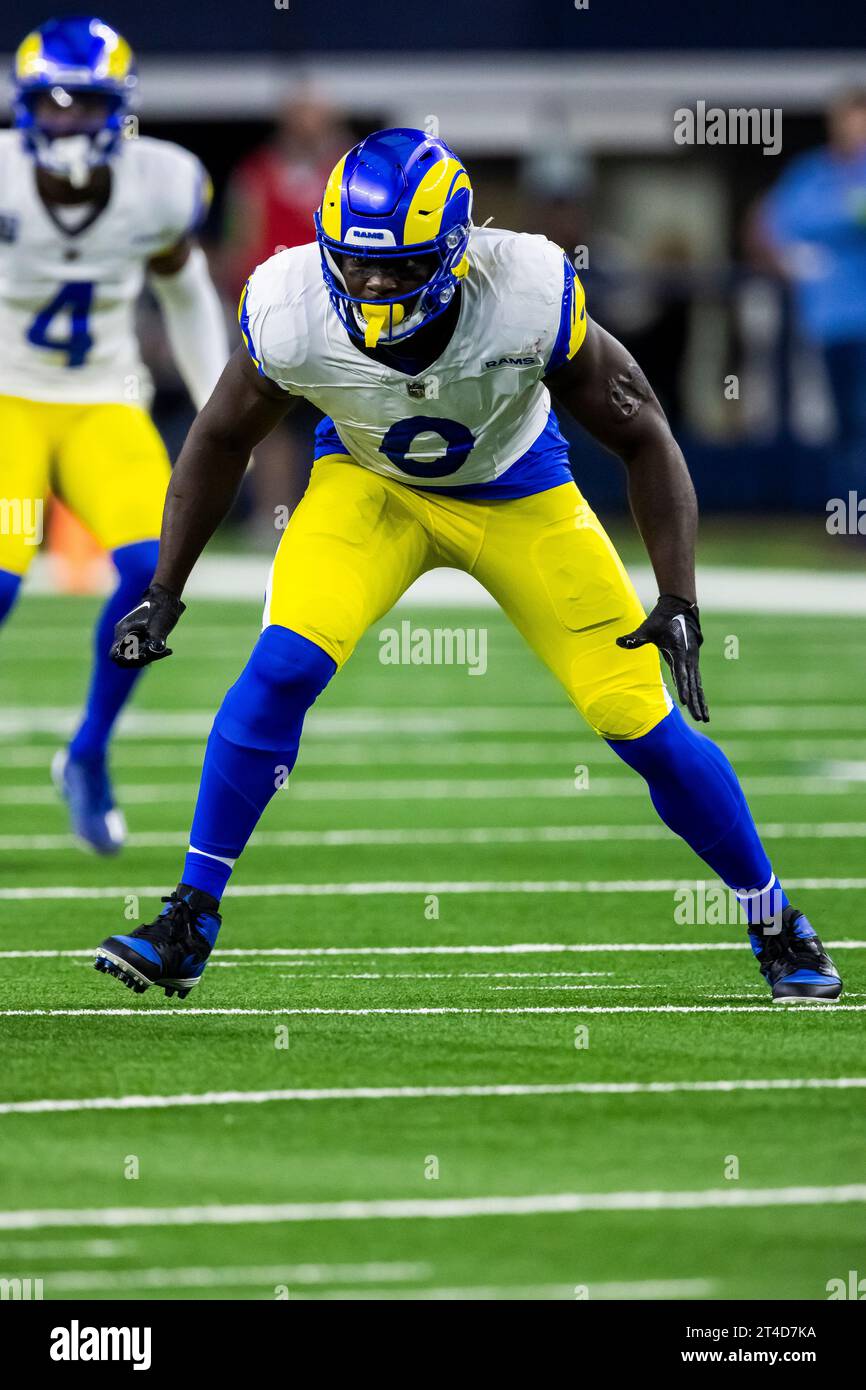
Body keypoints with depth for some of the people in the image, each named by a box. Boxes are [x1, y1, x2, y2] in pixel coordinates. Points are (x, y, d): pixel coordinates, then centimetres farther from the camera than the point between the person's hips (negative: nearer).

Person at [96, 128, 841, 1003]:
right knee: (283, 668, -24)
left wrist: (678, 604, -25)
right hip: (371, 487, 1)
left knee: (644, 726, -4)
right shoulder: (291, 313, -29)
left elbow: (642, 438, -20)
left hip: (517, 496, -1)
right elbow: (223, 439, -8)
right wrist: (164, 592, -7)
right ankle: (188, 923, -12)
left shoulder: (529, 300, -34)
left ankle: (775, 924, 18)